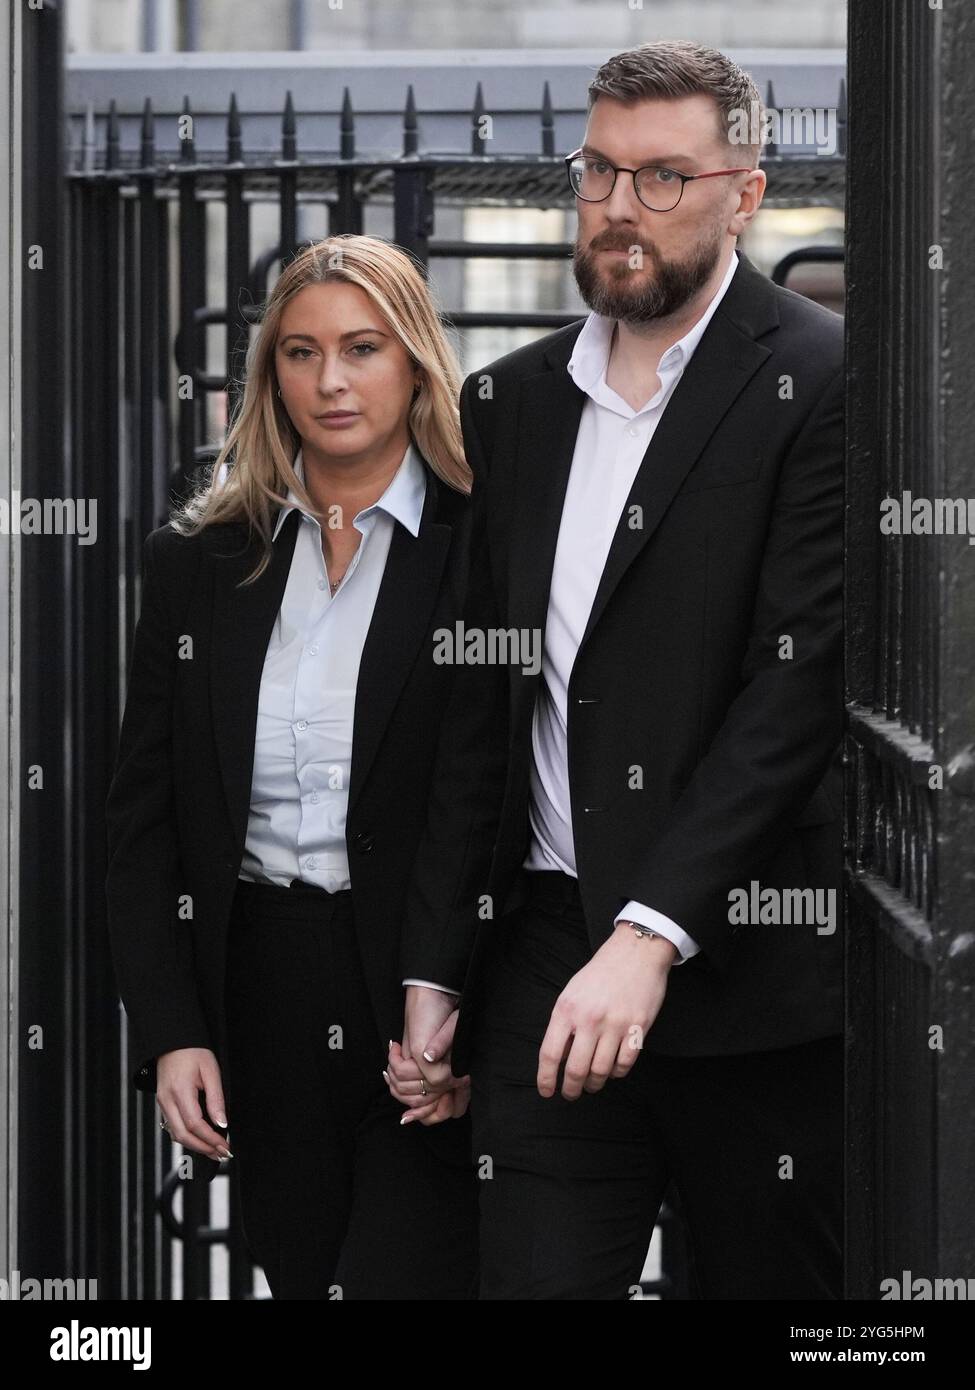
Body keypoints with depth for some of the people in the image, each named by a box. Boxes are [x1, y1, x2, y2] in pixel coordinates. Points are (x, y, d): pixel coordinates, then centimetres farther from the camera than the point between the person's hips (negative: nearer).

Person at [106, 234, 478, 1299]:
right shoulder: (200, 560, 8)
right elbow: (143, 819, 8)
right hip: (260, 1000, 4)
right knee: (302, 1273, 9)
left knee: (399, 1276, -12)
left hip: (430, 993, -4)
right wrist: (168, 1031, -2)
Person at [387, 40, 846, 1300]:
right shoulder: (510, 403, 14)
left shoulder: (820, 384, -5)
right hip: (546, 960, 4)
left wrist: (652, 935, -21)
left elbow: (799, 684, -13)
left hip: (746, 961, -4)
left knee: (766, 1282, 5)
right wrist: (434, 973, 11)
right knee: (534, 1279, -3)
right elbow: (480, 706, 15)